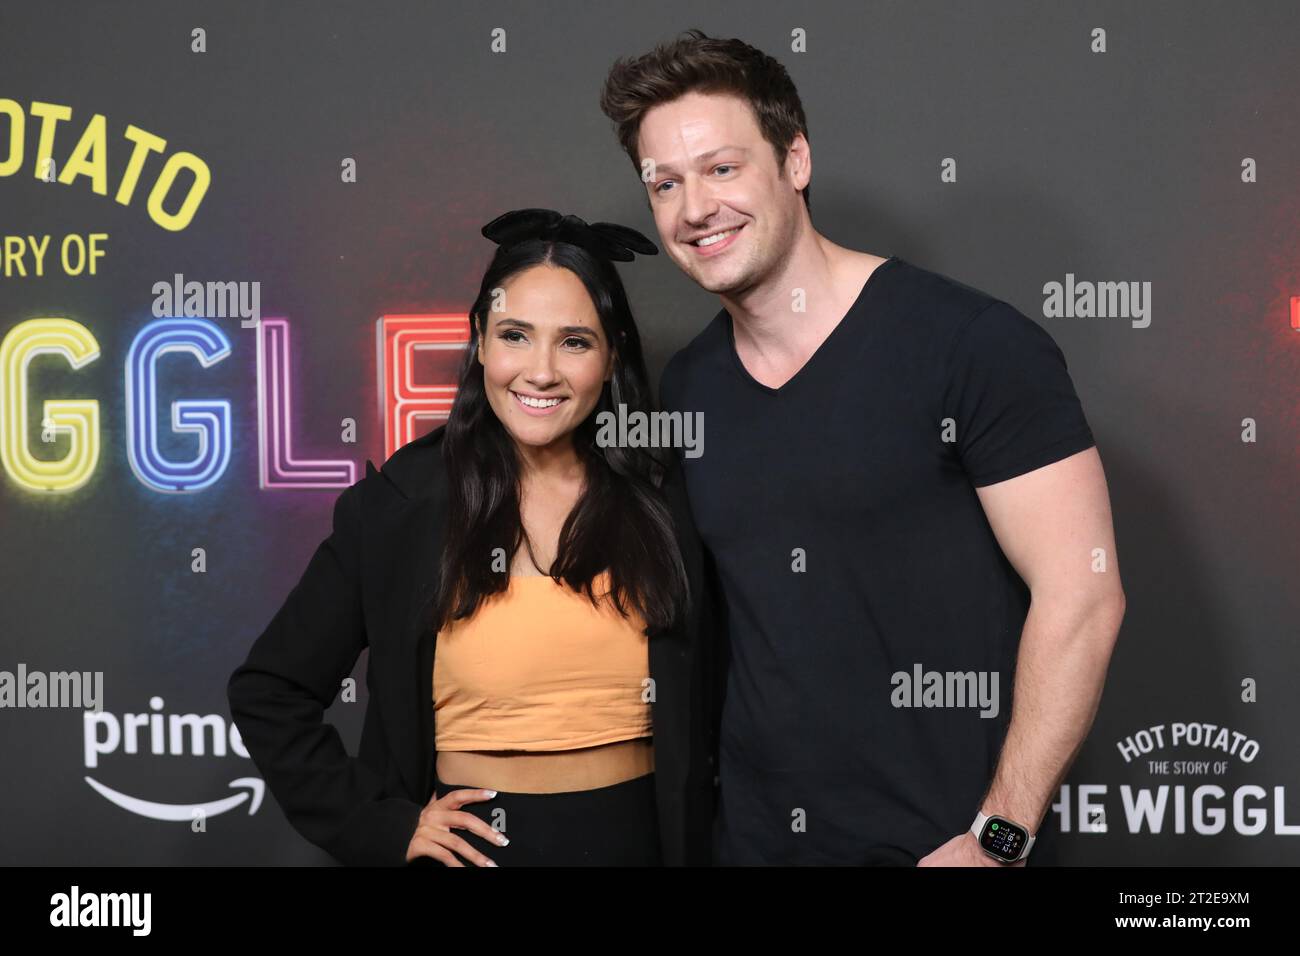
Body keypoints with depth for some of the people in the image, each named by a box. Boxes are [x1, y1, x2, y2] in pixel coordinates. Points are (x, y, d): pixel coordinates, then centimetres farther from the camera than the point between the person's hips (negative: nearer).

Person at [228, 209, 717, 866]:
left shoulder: (662, 502, -3)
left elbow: (700, 709, 6)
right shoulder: (402, 504, -7)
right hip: (472, 843, -1)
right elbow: (267, 693, -2)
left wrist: (693, 841, -3)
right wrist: (383, 825, -7)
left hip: (636, 836, 1)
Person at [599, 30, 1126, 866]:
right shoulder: (686, 389, 4)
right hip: (754, 835, 5)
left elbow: (1081, 595, -15)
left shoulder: (974, 345, -14)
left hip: (939, 841, -5)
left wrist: (996, 840, -17)